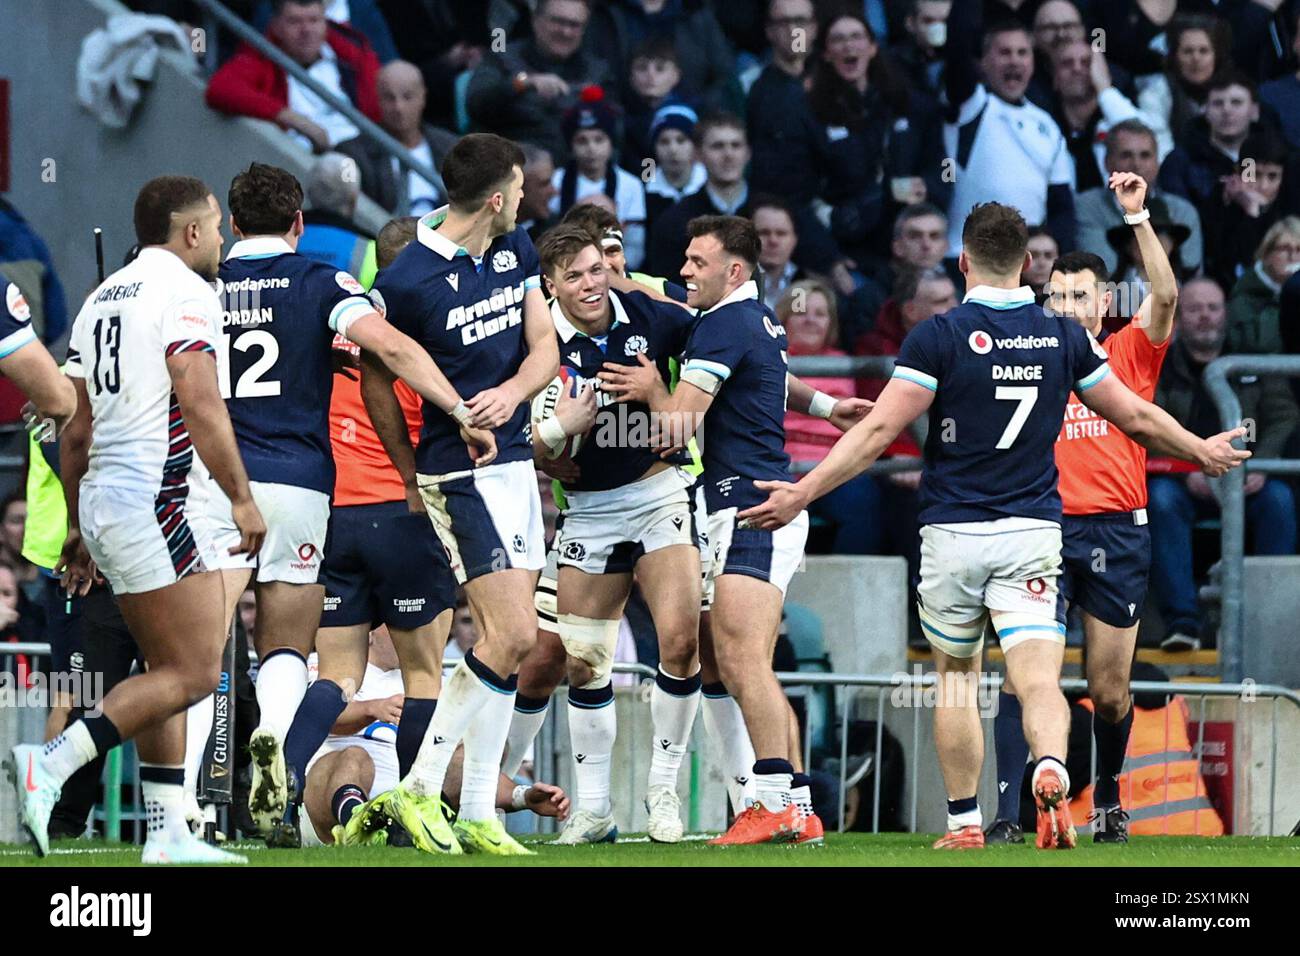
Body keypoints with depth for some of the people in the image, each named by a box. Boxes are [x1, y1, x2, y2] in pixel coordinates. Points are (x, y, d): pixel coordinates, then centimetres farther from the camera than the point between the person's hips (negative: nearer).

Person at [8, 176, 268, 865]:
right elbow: (201, 404, -19)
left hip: (104, 498, 9)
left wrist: (79, 528, 25)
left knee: (168, 670, 14)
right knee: (193, 673, -8)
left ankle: (167, 832, 10)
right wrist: (241, 497, -16)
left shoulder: (101, 299, 18)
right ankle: (51, 765, -19)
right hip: (162, 501, -9)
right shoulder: (185, 292, -8)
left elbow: (75, 430, 20)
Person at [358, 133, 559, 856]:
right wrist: (413, 475, 6)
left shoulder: (517, 250, 7)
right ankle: (420, 789, -7)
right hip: (459, 471, -8)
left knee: (510, 643, 6)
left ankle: (478, 815, 11)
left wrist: (512, 392, -13)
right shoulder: (408, 282, -14)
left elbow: (545, 346, 9)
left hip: (514, 462, 8)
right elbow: (376, 381, -2)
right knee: (514, 634, -16)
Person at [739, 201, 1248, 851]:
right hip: (1033, 534, 1)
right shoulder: (1063, 337, 3)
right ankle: (1051, 771, -37)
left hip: (952, 534, -1)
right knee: (1038, 680, -8)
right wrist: (1202, 451, 30)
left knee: (956, 679, 15)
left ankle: (964, 822, 17)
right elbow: (1135, 416, 13)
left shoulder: (938, 337, -8)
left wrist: (802, 493, -9)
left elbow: (879, 430, -13)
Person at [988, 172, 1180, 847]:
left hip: (1117, 531, 0)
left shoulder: (1130, 354, 6)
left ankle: (1107, 799, 29)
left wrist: (1138, 218, -15)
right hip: (1044, 529, 0)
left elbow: (1165, 296, -8)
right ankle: (1008, 813, -16)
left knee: (1110, 690, 6)